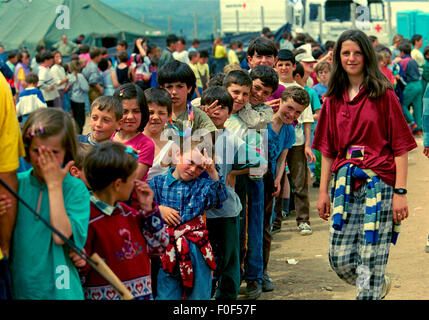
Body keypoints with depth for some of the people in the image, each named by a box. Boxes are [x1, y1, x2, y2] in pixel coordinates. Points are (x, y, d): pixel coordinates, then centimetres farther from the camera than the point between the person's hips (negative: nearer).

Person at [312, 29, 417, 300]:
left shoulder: (383, 94, -2)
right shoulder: (334, 99, 12)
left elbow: (401, 146, -5)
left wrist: (400, 192, -11)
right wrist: (323, 191, 11)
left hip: (378, 181, -5)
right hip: (344, 181, 5)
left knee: (370, 261, -5)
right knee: (340, 259, 6)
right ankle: (381, 285, 34)